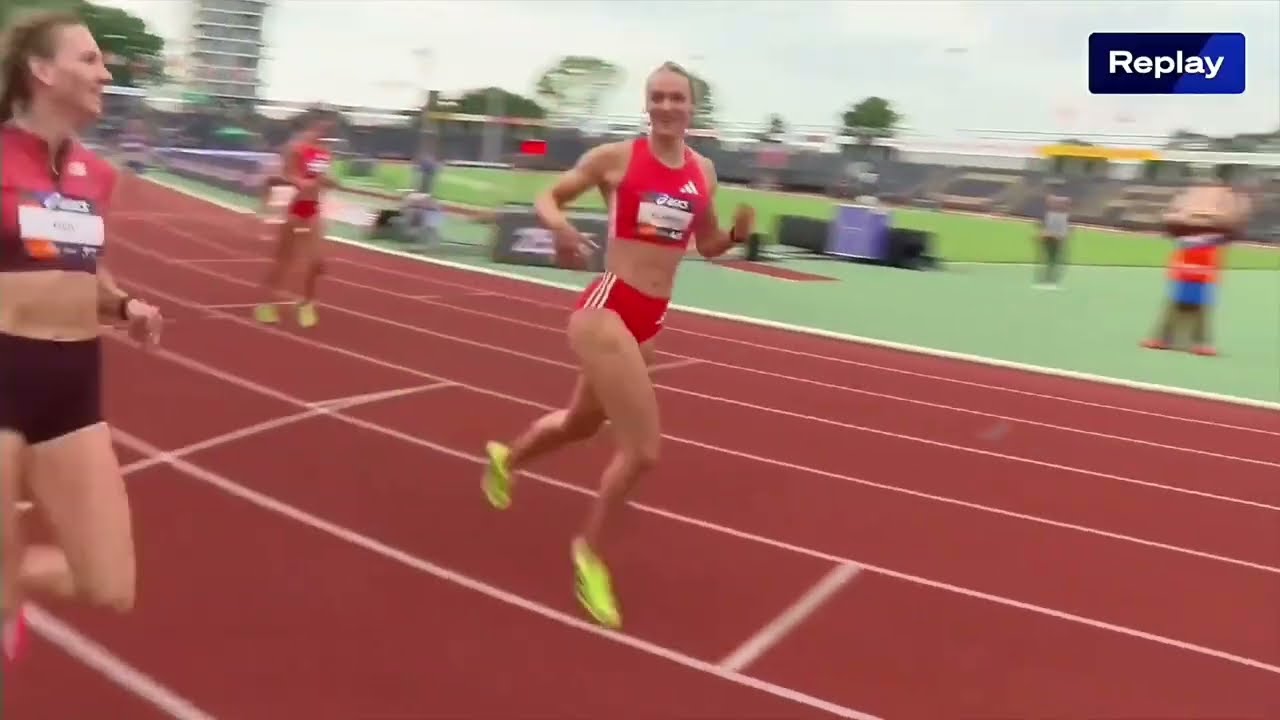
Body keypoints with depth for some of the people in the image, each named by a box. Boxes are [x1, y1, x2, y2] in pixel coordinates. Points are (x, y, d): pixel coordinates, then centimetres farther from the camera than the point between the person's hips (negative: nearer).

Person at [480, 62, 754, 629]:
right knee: (643, 449, -12)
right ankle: (589, 550, 15)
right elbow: (548, 198, 4)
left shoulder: (703, 172, 7)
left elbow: (707, 245, 18)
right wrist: (560, 227, -18)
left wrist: (738, 233, -4)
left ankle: (507, 458, 57)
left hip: (650, 318, 7)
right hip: (608, 308, -7)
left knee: (581, 422, 25)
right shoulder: (615, 157, -7)